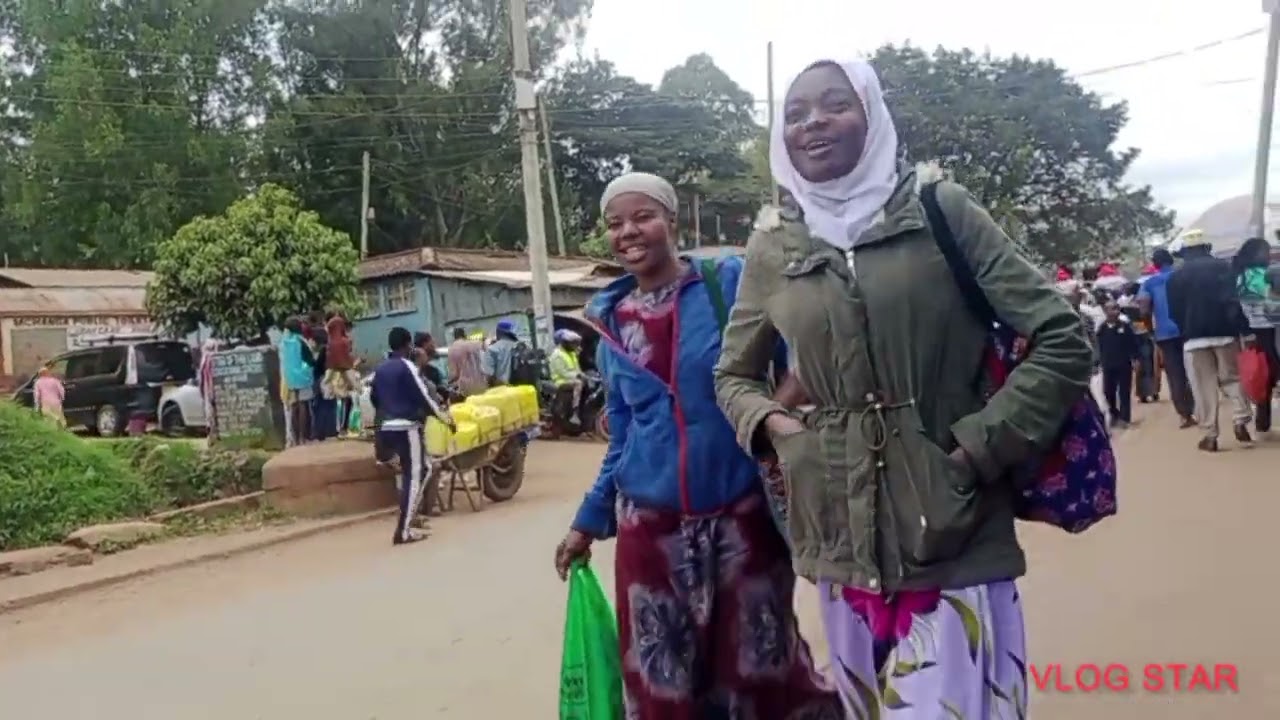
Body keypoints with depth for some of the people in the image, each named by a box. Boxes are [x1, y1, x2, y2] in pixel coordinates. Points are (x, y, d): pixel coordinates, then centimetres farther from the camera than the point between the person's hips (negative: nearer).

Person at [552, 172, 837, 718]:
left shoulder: (731, 282, -5)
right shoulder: (612, 322, 7)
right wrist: (589, 520, 15)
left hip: (743, 512, -3)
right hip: (650, 524, 3)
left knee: (764, 667, 10)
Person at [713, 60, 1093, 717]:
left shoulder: (940, 207, -3)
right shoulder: (772, 247, 4)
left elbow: (1061, 341, -4)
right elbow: (732, 376, 16)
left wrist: (976, 452, -10)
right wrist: (773, 425, -4)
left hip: (954, 539, -3)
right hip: (842, 538, 3)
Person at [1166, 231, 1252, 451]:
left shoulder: (1175, 276, 5)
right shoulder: (1223, 266, 3)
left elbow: (1174, 312, 4)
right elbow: (1235, 300, -6)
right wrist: (1244, 329, -6)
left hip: (1194, 337, 0)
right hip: (1225, 332, 0)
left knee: (1203, 388, 2)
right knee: (1233, 378, 15)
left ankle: (1209, 436, 0)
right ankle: (1240, 421, -2)